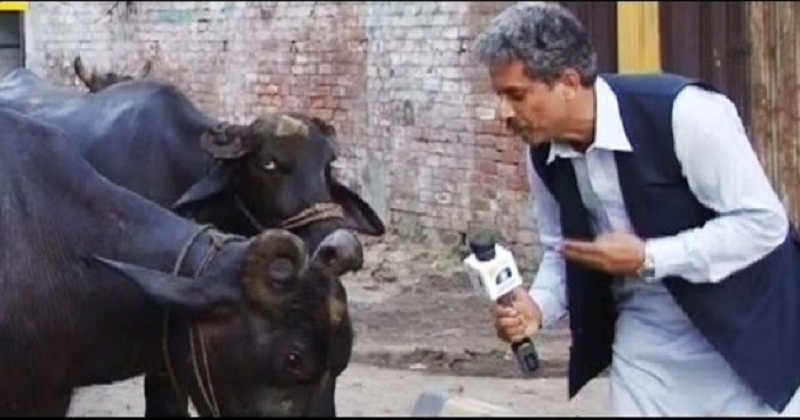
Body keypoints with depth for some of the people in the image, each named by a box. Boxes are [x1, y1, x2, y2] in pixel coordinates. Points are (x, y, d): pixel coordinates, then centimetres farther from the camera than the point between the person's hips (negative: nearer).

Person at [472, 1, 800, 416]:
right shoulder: (543, 154, -6)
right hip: (645, 332, 5)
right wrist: (538, 306, -13)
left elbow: (763, 223, -22)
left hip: (744, 328, -5)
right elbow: (562, 250, 8)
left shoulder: (683, 113, -26)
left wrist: (647, 258, -26)